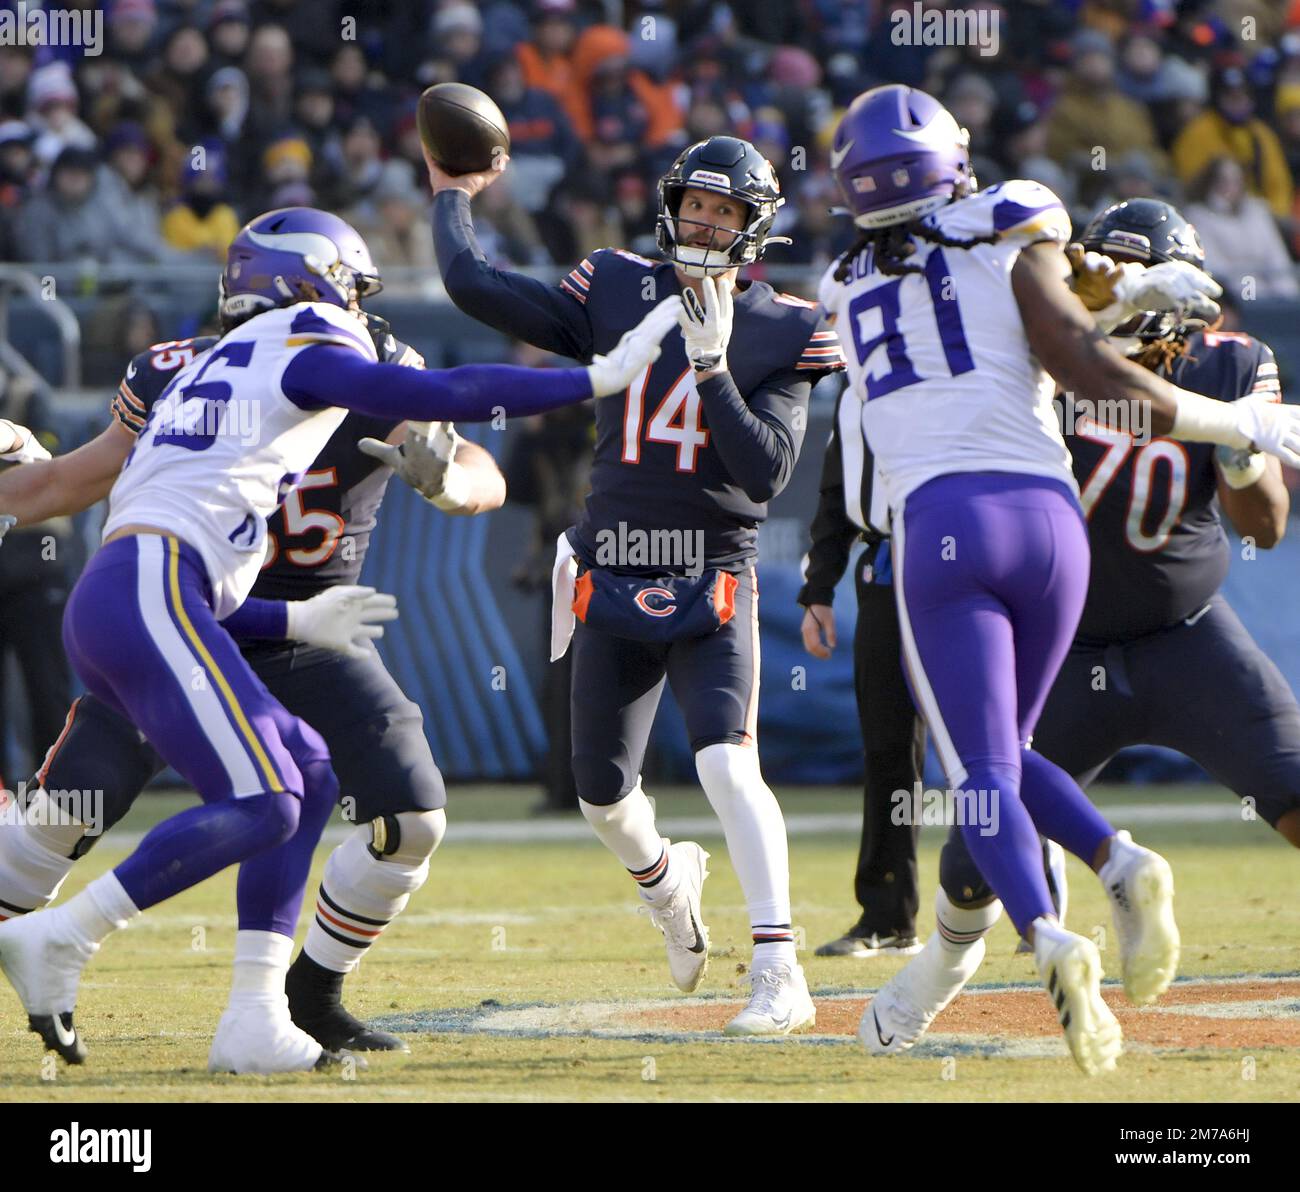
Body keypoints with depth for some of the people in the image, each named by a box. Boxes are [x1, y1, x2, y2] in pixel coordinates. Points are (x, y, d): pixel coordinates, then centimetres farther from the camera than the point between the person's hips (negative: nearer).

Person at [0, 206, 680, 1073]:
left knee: (307, 774, 12)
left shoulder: (211, 370, 30)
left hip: (104, 608, 9)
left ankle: (256, 1020, 4)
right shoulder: (302, 345, 5)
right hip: (151, 593, -9)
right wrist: (600, 379, -5)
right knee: (259, 806, -14)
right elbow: (443, 397, -7)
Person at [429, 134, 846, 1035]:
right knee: (603, 793, 12)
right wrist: (451, 197, 11)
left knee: (727, 763, -23)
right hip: (611, 581, 4)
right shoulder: (618, 295, 3)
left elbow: (767, 472, -17)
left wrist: (712, 367, -24)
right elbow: (475, 285, 0)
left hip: (712, 588, -4)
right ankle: (665, 878, 47)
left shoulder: (780, 334, -5)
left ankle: (780, 974, -23)